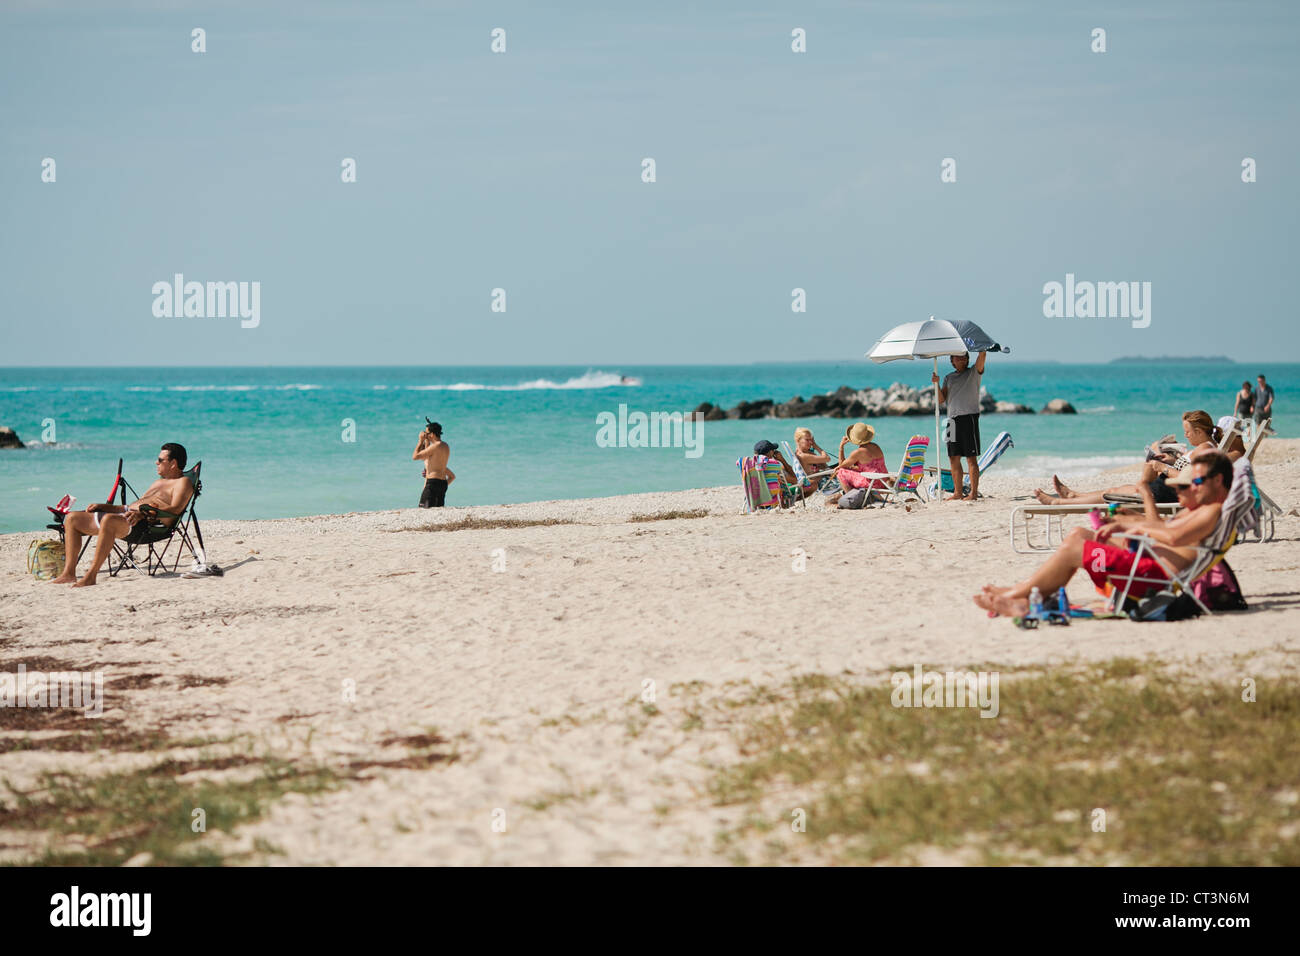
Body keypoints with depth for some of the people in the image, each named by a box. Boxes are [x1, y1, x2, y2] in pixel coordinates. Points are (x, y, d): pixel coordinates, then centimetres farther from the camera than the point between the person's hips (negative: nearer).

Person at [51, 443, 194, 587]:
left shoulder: (183, 482, 3)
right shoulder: (159, 482, 33)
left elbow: (175, 509, -16)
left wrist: (141, 513, -28)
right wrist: (102, 507, 23)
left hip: (146, 522, -10)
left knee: (109, 520, -41)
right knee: (72, 518, 5)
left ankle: (91, 576, -39)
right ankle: (69, 573, -6)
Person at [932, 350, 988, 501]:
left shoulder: (974, 373, 7)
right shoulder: (949, 378, 19)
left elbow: (982, 355, -9)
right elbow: (941, 400, 11)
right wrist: (937, 384, -2)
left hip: (969, 417, -5)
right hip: (953, 419, 5)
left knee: (971, 457, -6)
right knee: (954, 458, 6)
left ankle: (974, 492, -6)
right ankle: (958, 492, 12)